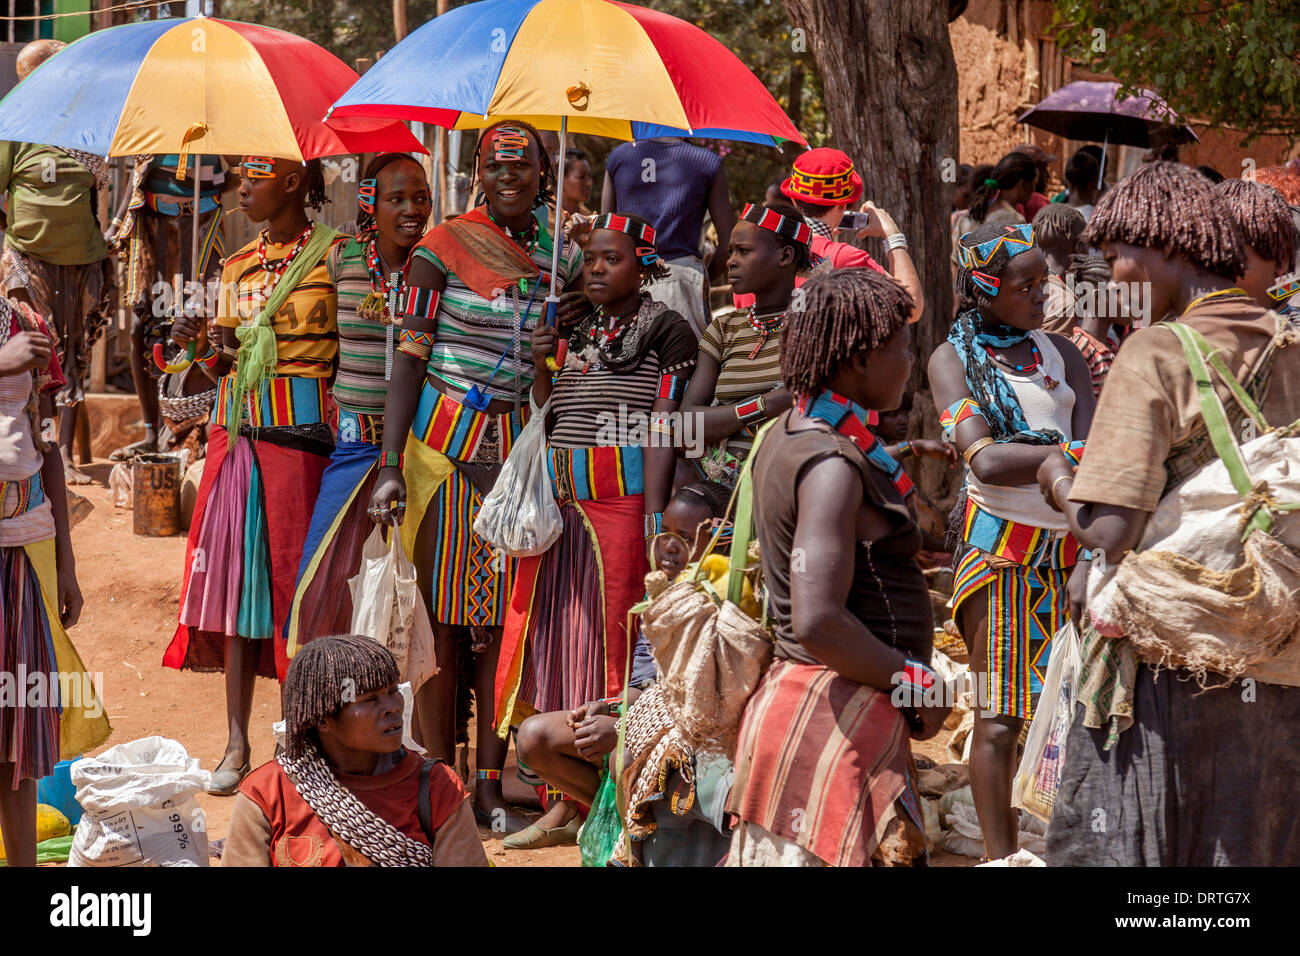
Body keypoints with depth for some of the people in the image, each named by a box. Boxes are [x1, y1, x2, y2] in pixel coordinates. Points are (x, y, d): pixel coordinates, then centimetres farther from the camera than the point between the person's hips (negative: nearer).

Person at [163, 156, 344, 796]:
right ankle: (237, 743, 6)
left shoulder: (333, 256, 0)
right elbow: (222, 363, 18)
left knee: (296, 578, -4)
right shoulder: (237, 267, 17)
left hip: (303, 432, -5)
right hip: (236, 431, 5)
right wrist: (201, 342, -2)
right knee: (236, 576, 2)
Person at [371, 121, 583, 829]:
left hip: (517, 447, 4)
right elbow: (409, 357, -5)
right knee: (444, 618, -1)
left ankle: (489, 787, 11)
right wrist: (392, 465, -13)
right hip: (444, 443, -4)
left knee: (502, 618, 5)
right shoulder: (442, 248, -3)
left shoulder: (559, 257, 9)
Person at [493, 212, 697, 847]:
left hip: (623, 501, -7)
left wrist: (654, 519, -16)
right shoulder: (579, 336, 18)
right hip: (562, 503, 7)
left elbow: (663, 430, -9)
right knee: (560, 638, 6)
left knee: (615, 641, -4)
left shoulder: (665, 331, -2)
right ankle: (567, 799, 13)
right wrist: (542, 365, 2)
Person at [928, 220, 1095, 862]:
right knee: (998, 721, -4)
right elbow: (984, 460, -14)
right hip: (997, 549, -3)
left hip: (1067, 545, 3)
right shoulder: (953, 359, 2)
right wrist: (1073, 452, -17)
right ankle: (1000, 856, 3)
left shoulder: (1059, 353, 12)